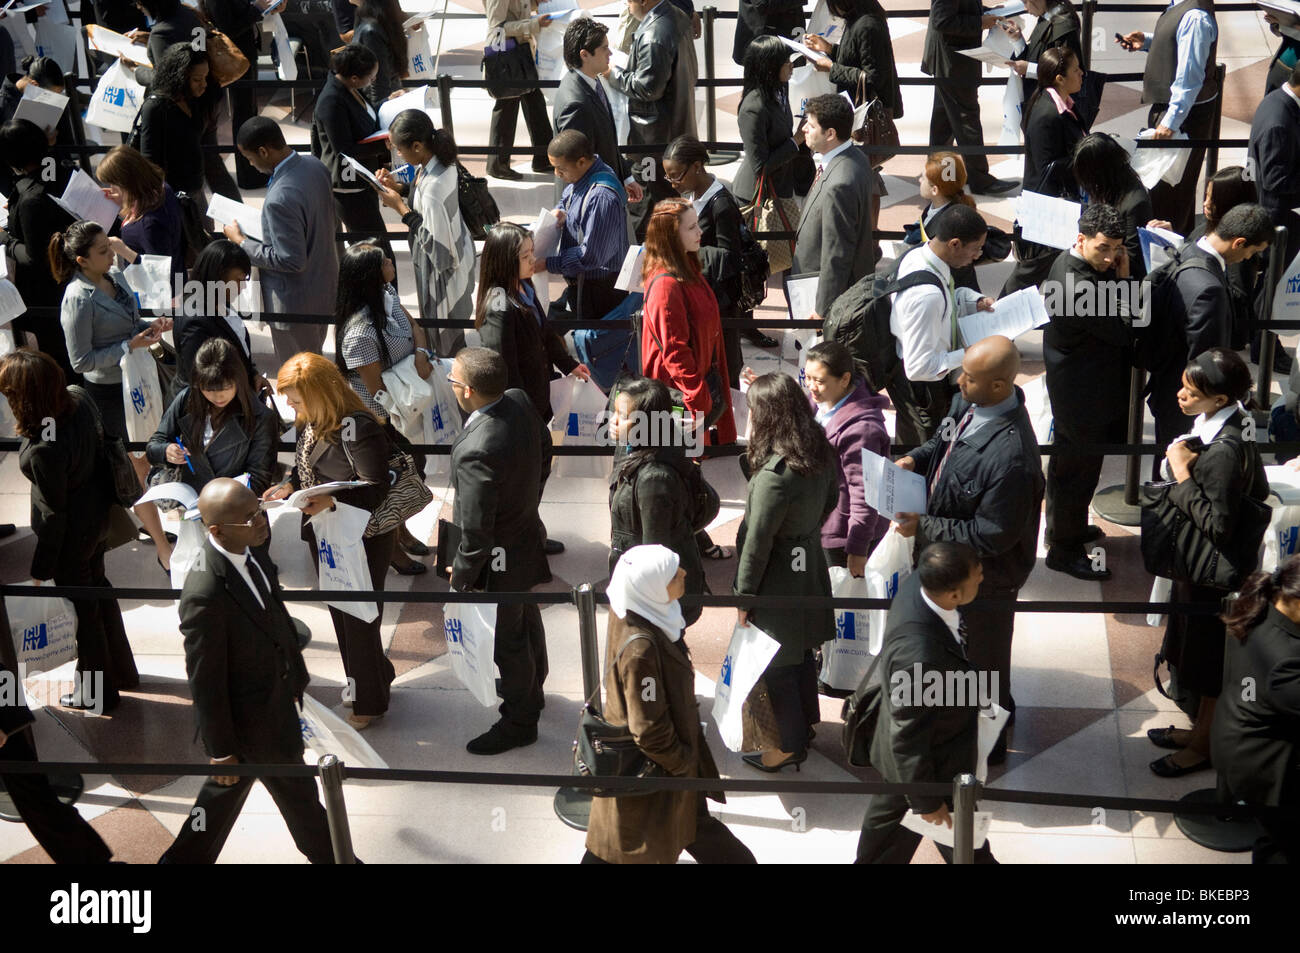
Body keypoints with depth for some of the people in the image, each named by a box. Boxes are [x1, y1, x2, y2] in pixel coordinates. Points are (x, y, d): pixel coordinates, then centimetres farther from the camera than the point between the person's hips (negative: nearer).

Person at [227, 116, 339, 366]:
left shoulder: (280, 200, -34)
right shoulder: (315, 166, -7)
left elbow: (291, 261, -28)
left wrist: (241, 241, -17)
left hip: (297, 301, -9)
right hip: (324, 284, 9)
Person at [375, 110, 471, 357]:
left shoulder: (433, 188, -39)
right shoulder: (442, 161, -11)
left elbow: (436, 243, -30)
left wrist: (401, 208, -24)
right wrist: (397, 186, -5)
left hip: (441, 268, -9)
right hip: (457, 251, 9)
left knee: (445, 339, 16)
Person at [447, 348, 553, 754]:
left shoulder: (476, 451, -39)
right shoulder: (520, 401, -14)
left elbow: (475, 530, -30)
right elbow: (544, 450, 6)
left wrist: (461, 577, -14)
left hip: (499, 559, -9)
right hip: (528, 534, 9)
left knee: (507, 639, 14)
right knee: (527, 619, 30)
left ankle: (519, 721, 36)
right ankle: (531, 690, 55)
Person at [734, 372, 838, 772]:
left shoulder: (774, 476, -33)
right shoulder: (821, 451, -9)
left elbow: (757, 543, -24)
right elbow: (830, 501, 8)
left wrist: (743, 596, -12)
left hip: (778, 582, -8)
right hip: (809, 569, 8)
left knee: (777, 667, 12)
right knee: (800, 653, 26)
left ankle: (791, 745, 29)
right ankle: (806, 721, 46)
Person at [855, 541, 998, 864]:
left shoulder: (918, 585, -20)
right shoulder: (919, 657, -45)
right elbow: (909, 740, -30)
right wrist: (927, 801, -17)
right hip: (935, 764, -7)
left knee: (889, 810, 32)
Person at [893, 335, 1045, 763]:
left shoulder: (1010, 455, -40)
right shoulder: (968, 403, -13)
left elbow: (991, 536, -30)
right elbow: (944, 439, 11)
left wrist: (923, 528, -24)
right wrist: (915, 459, -7)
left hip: (987, 575, -9)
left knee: (983, 656, 16)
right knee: (963, 645, 31)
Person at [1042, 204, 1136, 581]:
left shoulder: (1070, 264, 0)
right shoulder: (1078, 287, -32)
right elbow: (1123, 330, -24)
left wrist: (1120, 277, -11)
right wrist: (1124, 278, -18)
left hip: (1070, 388, 10)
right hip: (1084, 396, -10)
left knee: (1067, 463, 25)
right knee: (1079, 470, 5)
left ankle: (1066, 527, 44)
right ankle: (1064, 549, 19)